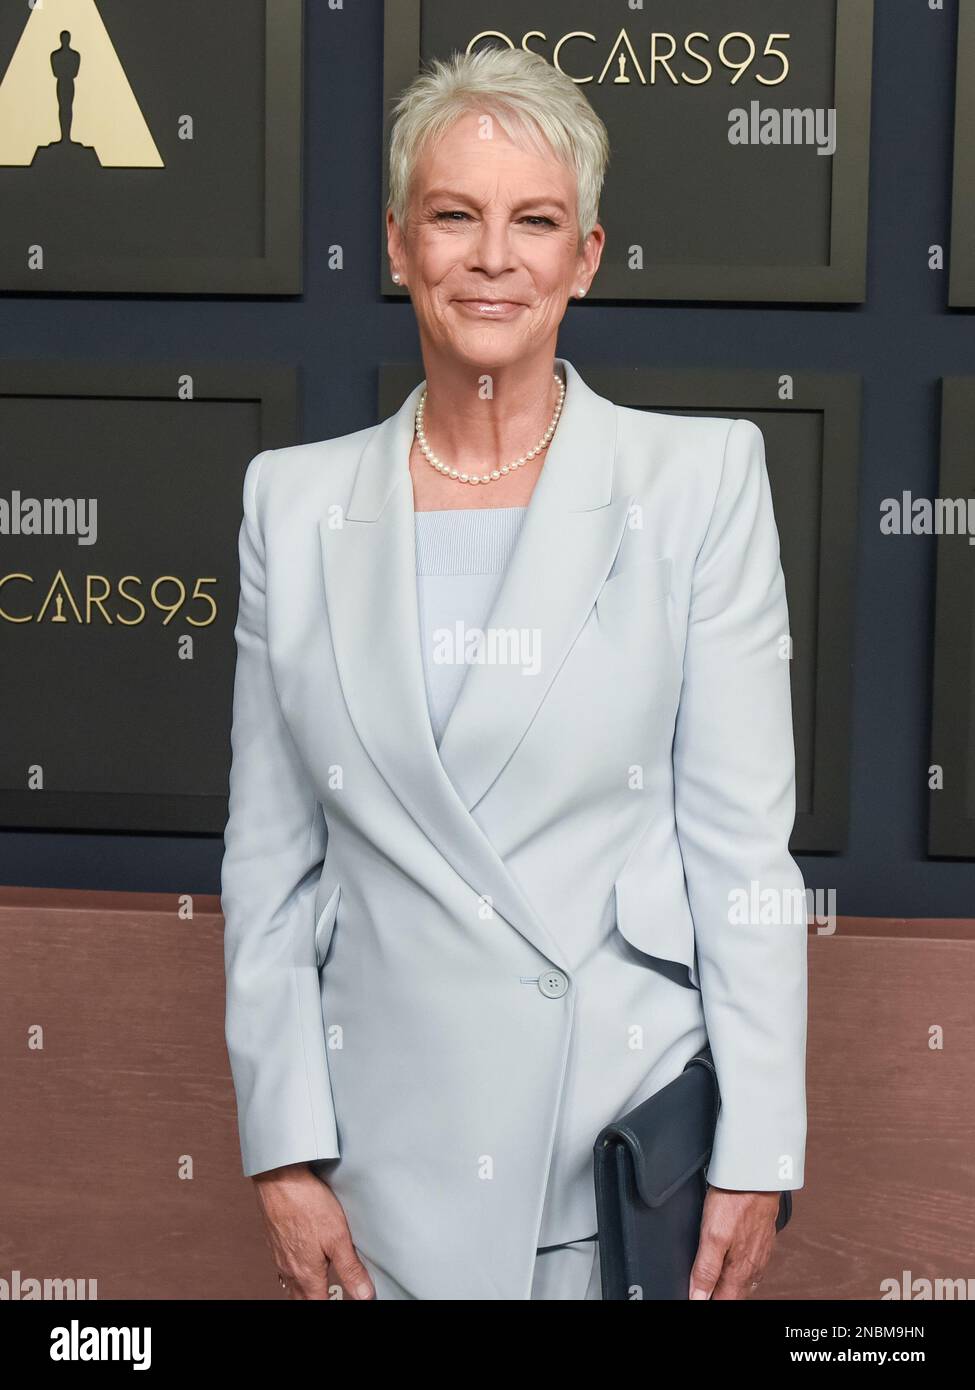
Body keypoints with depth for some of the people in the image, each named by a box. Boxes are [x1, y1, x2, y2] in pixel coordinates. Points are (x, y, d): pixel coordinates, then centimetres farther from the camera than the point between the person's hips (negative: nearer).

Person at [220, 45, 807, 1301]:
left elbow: (746, 849, -6)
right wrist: (284, 1153, -1)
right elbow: (268, 857, 3)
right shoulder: (295, 501, 1)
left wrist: (755, 1157, -7)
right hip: (388, 1149, 2)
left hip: (628, 1127, -1)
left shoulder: (700, 477, -5)